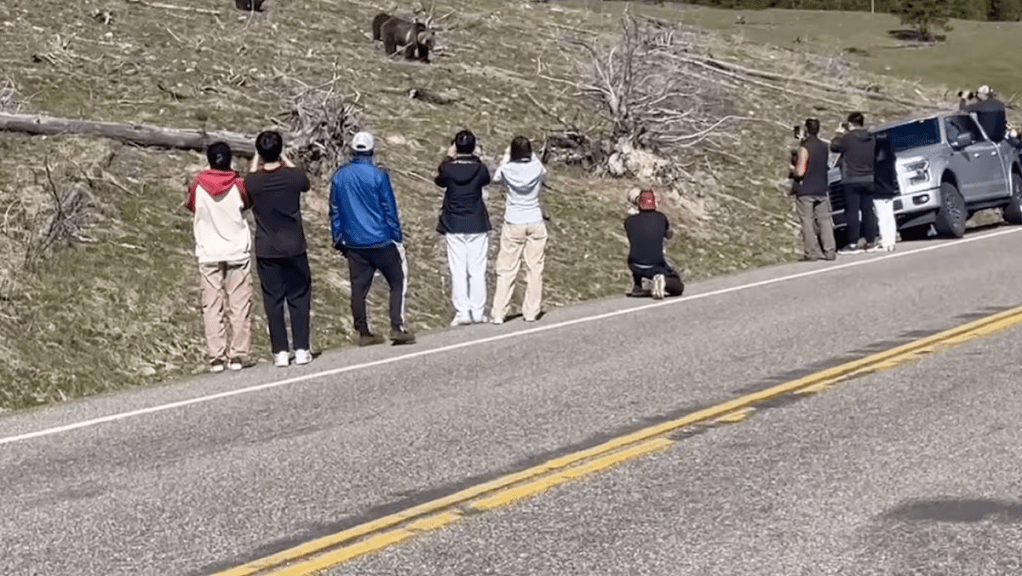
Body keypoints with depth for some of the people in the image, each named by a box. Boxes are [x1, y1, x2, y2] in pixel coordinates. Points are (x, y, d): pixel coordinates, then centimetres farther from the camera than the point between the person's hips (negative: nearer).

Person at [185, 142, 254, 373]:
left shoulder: (198, 186, -4)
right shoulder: (239, 185, -6)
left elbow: (190, 206, 15)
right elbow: (249, 202, 13)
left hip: (208, 255, 1)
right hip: (238, 252, -1)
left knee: (213, 306, 2)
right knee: (239, 305, 4)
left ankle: (216, 356, -1)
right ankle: (238, 355, 3)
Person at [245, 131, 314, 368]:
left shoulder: (253, 182, -8)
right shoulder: (294, 177, -10)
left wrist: (256, 158, 31)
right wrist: (285, 161, 24)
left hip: (266, 252, 1)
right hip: (294, 248, 0)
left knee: (273, 300, 5)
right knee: (299, 298, 9)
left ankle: (280, 352, 4)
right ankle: (301, 349, 8)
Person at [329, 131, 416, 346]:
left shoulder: (339, 177, 4)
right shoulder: (378, 176, -9)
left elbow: (334, 211, 10)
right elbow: (389, 209, -6)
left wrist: (338, 240, 18)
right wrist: (397, 237, 2)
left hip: (354, 245, 4)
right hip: (381, 241, -4)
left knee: (359, 287, 8)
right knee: (398, 282, 5)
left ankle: (363, 333, 10)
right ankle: (397, 327, -4)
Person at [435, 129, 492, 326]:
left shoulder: (448, 168, -8)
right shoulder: (479, 168, -6)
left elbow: (439, 180, 14)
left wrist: (448, 158, 18)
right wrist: (476, 159, 18)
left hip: (454, 226, 0)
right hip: (477, 226, 1)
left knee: (458, 271, 2)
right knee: (477, 271, 5)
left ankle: (462, 313, 0)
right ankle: (478, 312, 6)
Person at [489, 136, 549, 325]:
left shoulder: (508, 169, -9)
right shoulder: (536, 168, -6)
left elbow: (496, 177, 14)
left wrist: (505, 158, 20)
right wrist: (533, 156, 23)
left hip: (513, 224, -1)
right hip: (535, 224, 1)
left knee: (506, 270, 3)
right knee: (534, 268, 7)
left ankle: (498, 313, 1)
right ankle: (531, 312, 9)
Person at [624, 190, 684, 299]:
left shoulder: (629, 221, 1)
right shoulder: (661, 217, 2)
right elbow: (669, 235, 24)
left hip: (636, 267, 2)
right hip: (656, 267, -2)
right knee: (678, 288, 16)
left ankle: (636, 286, 23)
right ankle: (663, 281, -16)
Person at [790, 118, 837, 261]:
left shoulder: (804, 148, -16)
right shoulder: (824, 147, 5)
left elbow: (800, 172, -20)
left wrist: (791, 169, 3)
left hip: (805, 190, -6)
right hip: (821, 189, 6)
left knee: (807, 221, 0)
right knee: (824, 219, 9)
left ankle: (811, 252, 0)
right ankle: (829, 250, 8)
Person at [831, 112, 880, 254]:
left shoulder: (847, 139, -13)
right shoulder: (871, 139, 5)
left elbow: (834, 147, 1)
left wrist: (840, 134, 17)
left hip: (851, 181, -5)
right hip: (868, 180, 5)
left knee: (852, 212, -3)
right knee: (868, 211, 9)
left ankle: (853, 243, -5)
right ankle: (870, 241, 12)